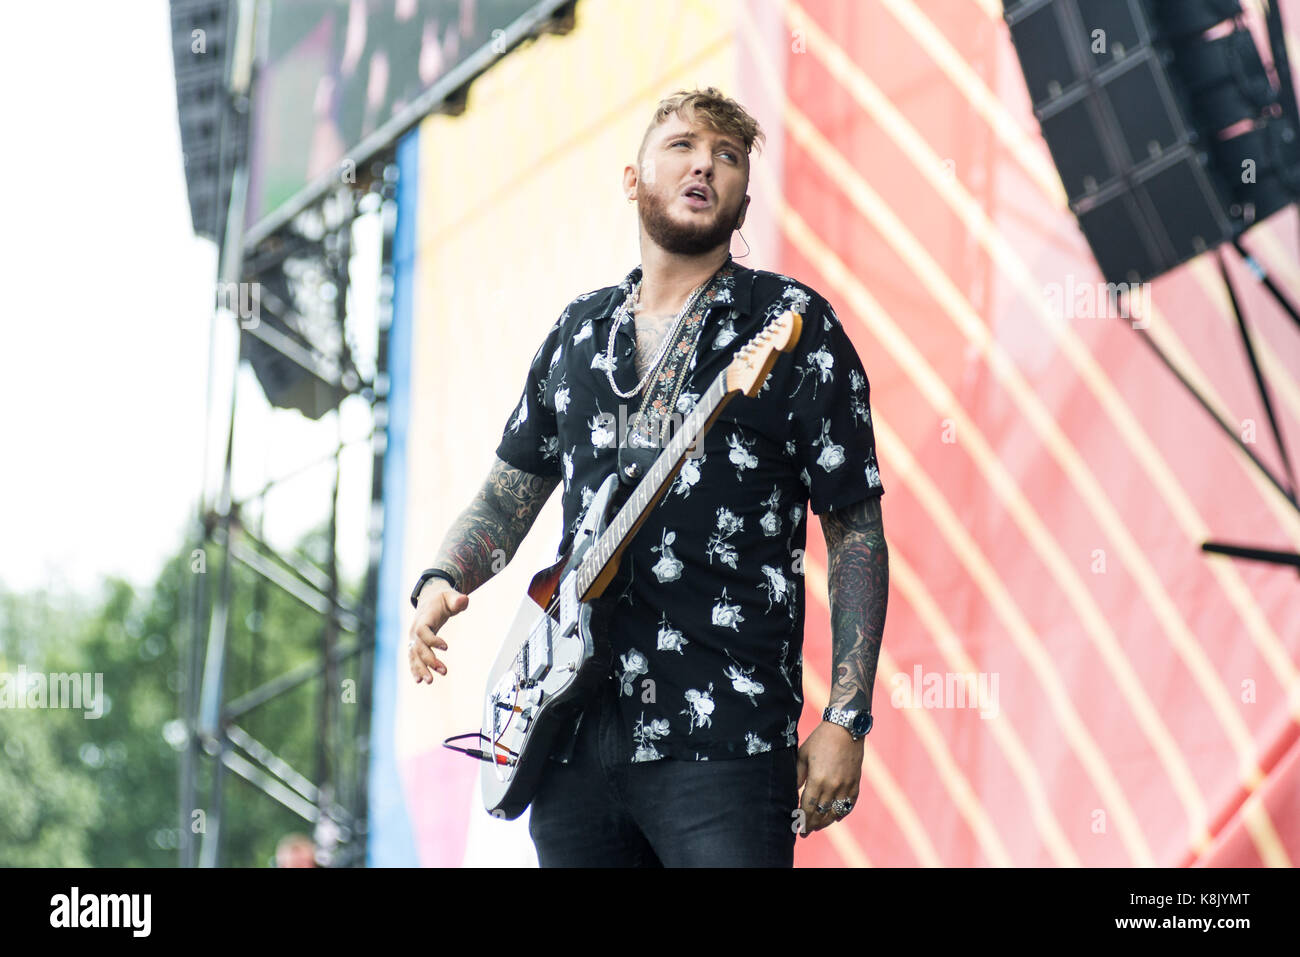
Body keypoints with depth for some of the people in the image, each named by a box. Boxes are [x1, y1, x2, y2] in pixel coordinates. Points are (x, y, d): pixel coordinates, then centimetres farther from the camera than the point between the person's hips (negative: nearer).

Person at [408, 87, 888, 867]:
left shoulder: (792, 325, 1)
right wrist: (443, 581, 2)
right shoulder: (580, 332, 16)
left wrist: (847, 718, -9)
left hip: (723, 742, -5)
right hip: (572, 733, 5)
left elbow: (856, 531, -2)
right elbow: (510, 492, 24)